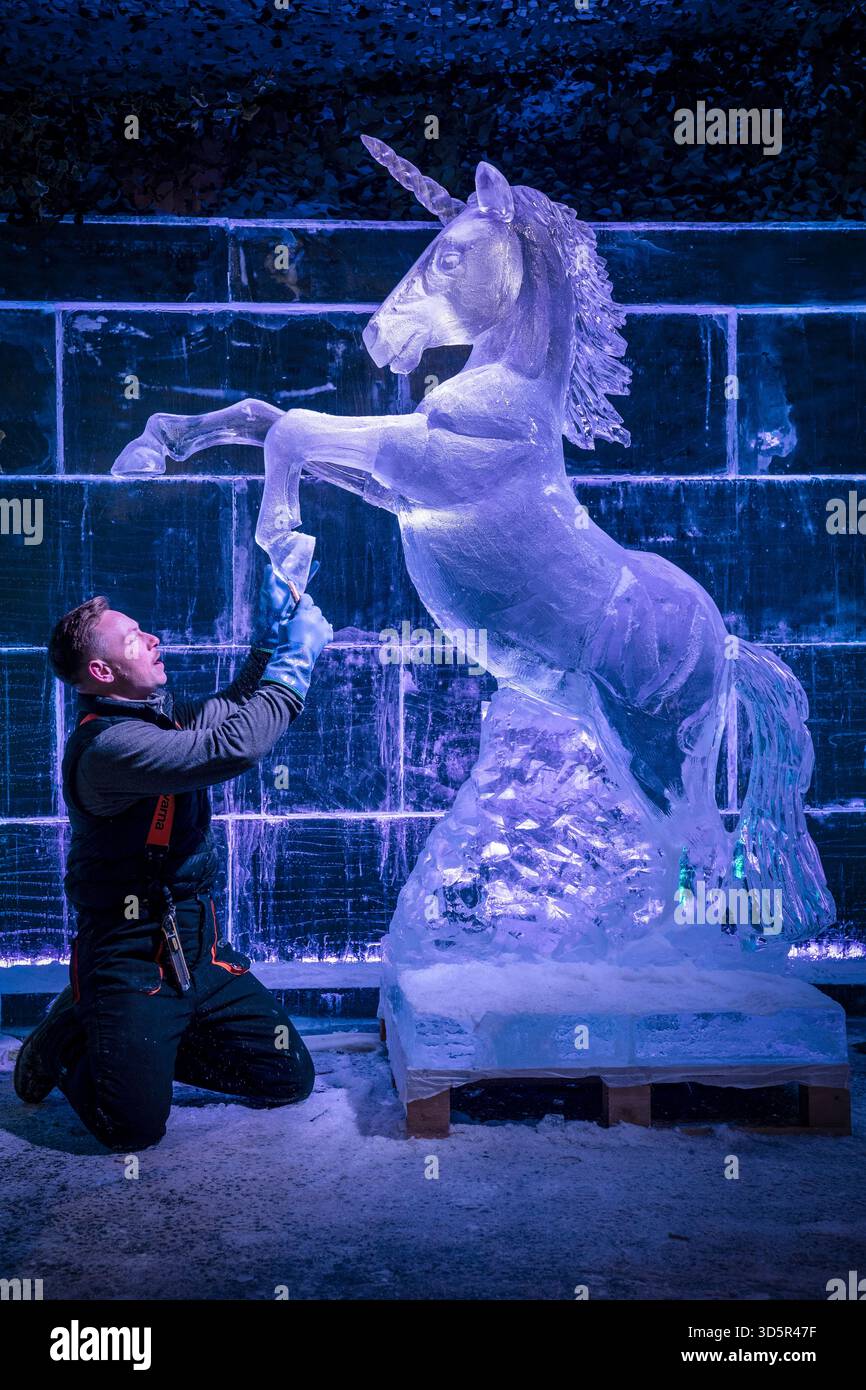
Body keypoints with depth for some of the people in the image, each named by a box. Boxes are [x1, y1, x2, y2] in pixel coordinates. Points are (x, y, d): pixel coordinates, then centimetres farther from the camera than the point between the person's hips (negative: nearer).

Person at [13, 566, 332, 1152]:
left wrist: (273, 630, 6)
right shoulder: (107, 746, -23)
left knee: (291, 1078, 7)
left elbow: (235, 707, 21)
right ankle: (71, 1040, 18)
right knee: (136, 1127, -12)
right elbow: (234, 746, -33)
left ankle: (135, 1042, 23)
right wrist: (297, 659, -23)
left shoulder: (162, 718, 6)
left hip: (198, 949, 8)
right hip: (131, 962, -8)